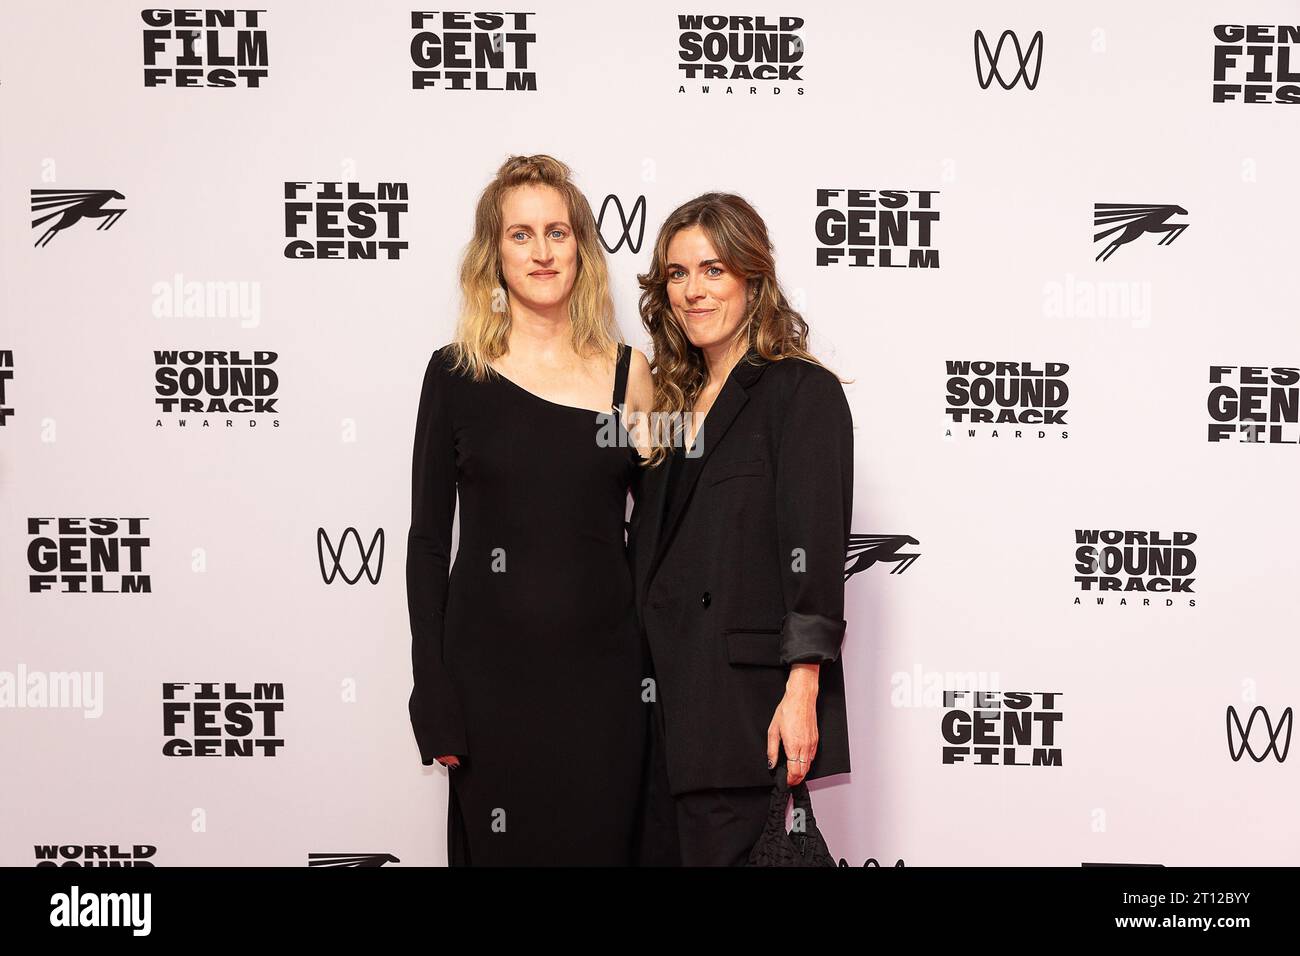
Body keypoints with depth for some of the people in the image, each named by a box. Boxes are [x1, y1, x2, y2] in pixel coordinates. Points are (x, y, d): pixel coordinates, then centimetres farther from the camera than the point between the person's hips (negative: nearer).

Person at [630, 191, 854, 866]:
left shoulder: (802, 392, -4)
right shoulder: (675, 399, 17)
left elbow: (814, 548, -12)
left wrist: (801, 690, -20)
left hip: (751, 701, -6)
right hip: (673, 696, 7)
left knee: (723, 850, -6)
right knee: (687, 845, 8)